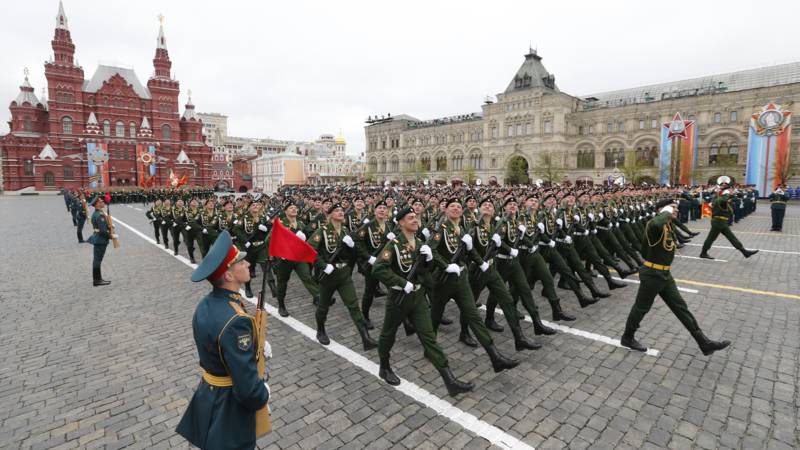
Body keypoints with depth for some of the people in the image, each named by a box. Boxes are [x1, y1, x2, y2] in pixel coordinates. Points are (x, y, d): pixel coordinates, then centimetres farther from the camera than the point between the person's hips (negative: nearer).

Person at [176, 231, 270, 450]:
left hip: (208, 394, 8)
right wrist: (264, 394, -11)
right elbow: (248, 388, -33)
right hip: (229, 405, -8)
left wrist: (256, 346, 1)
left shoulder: (206, 304, -6)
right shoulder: (235, 322, -36)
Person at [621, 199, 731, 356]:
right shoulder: (655, 224, -19)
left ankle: (704, 343, 23)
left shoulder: (668, 225, 10)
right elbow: (656, 224, -47)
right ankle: (627, 338, 25)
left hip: (665, 273, 9)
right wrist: (667, 212, -28)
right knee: (641, 308, 7)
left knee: (681, 307, 14)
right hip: (652, 274, -9)